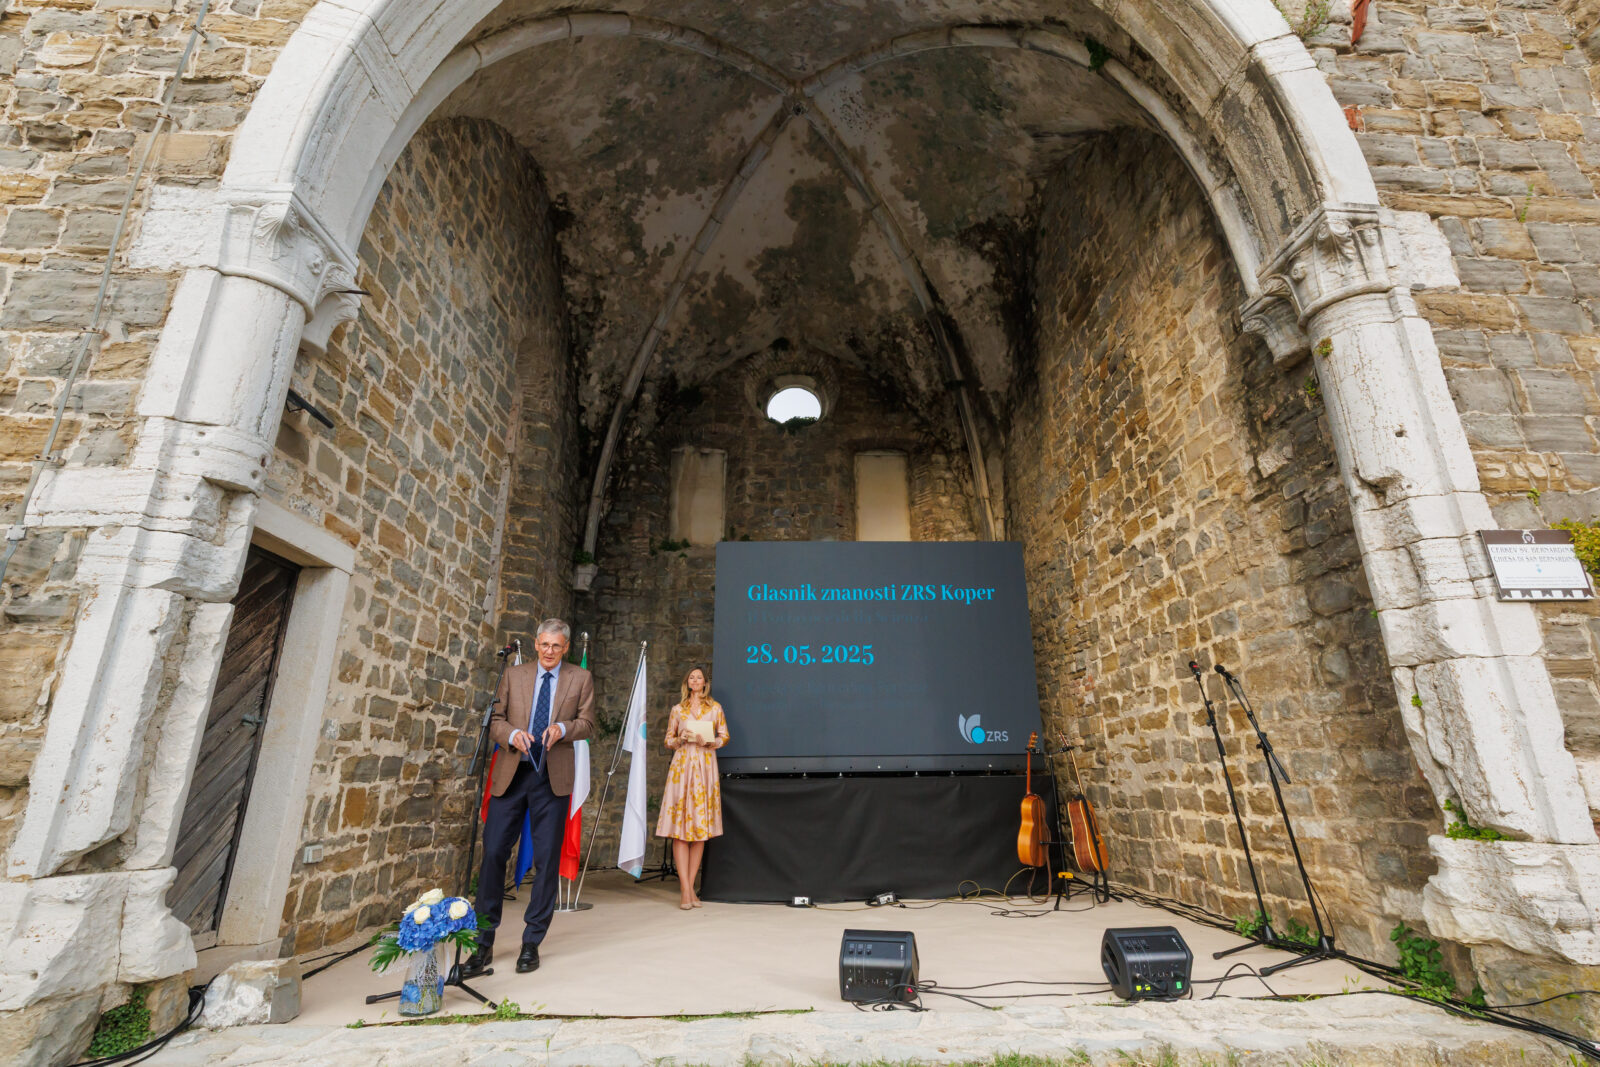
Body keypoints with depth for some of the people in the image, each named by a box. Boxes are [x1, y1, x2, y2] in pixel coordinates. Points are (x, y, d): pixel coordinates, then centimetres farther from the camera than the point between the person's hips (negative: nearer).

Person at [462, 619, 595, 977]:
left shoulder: (580, 679, 5)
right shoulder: (513, 675, 8)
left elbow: (587, 723, 4)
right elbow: (495, 720, 8)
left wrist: (563, 728, -15)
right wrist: (512, 734, -12)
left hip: (553, 777, -1)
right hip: (511, 773, 1)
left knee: (547, 859, 4)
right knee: (493, 853, -1)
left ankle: (531, 943, 20)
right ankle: (483, 943, 15)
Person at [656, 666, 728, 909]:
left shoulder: (715, 708, 9)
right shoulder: (678, 710, 10)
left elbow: (724, 737, 8)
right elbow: (668, 740, 12)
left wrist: (707, 741, -10)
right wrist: (681, 739, -8)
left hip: (705, 769, 0)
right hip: (682, 766, 0)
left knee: (701, 827, 1)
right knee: (680, 826, -7)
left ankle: (689, 886, 9)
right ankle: (685, 890, -4)